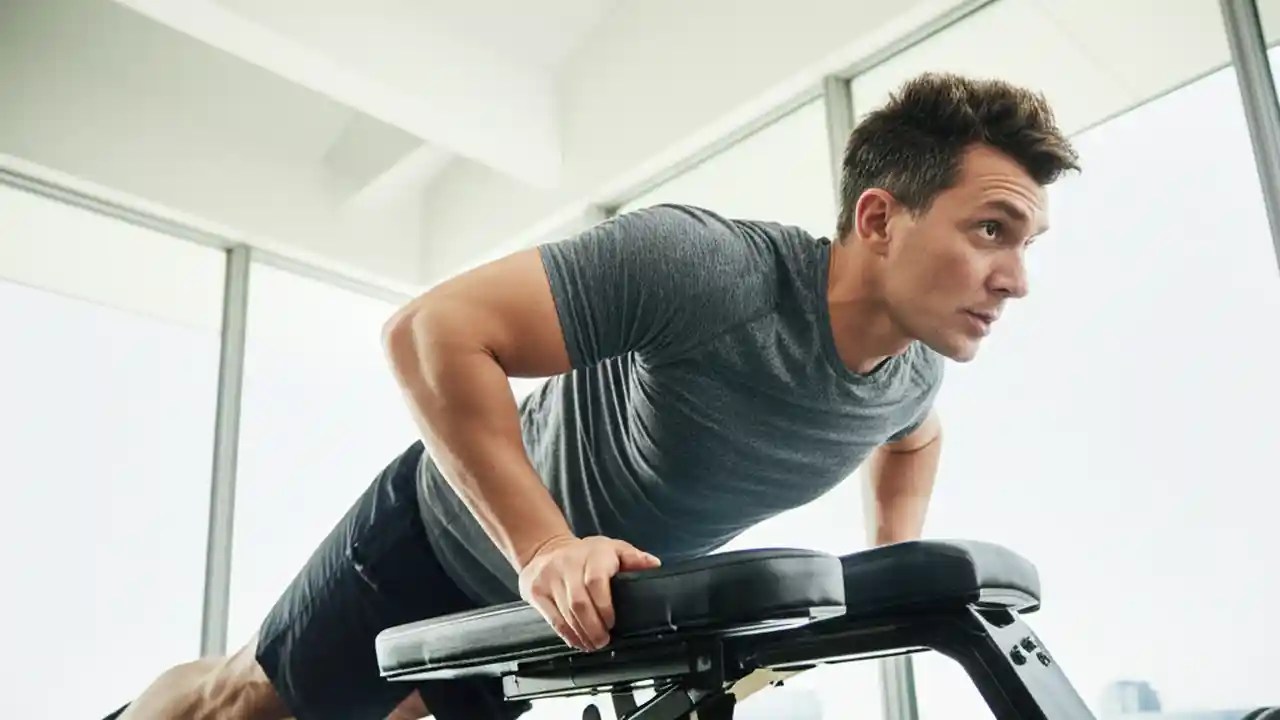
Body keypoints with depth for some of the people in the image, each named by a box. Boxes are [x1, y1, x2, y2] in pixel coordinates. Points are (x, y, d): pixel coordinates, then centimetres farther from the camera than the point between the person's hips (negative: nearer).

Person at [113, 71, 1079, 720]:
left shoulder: (914, 367, -13)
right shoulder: (703, 265, -38)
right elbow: (435, 333, -37)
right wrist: (546, 550, -41)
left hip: (591, 597, 6)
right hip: (455, 530, -6)